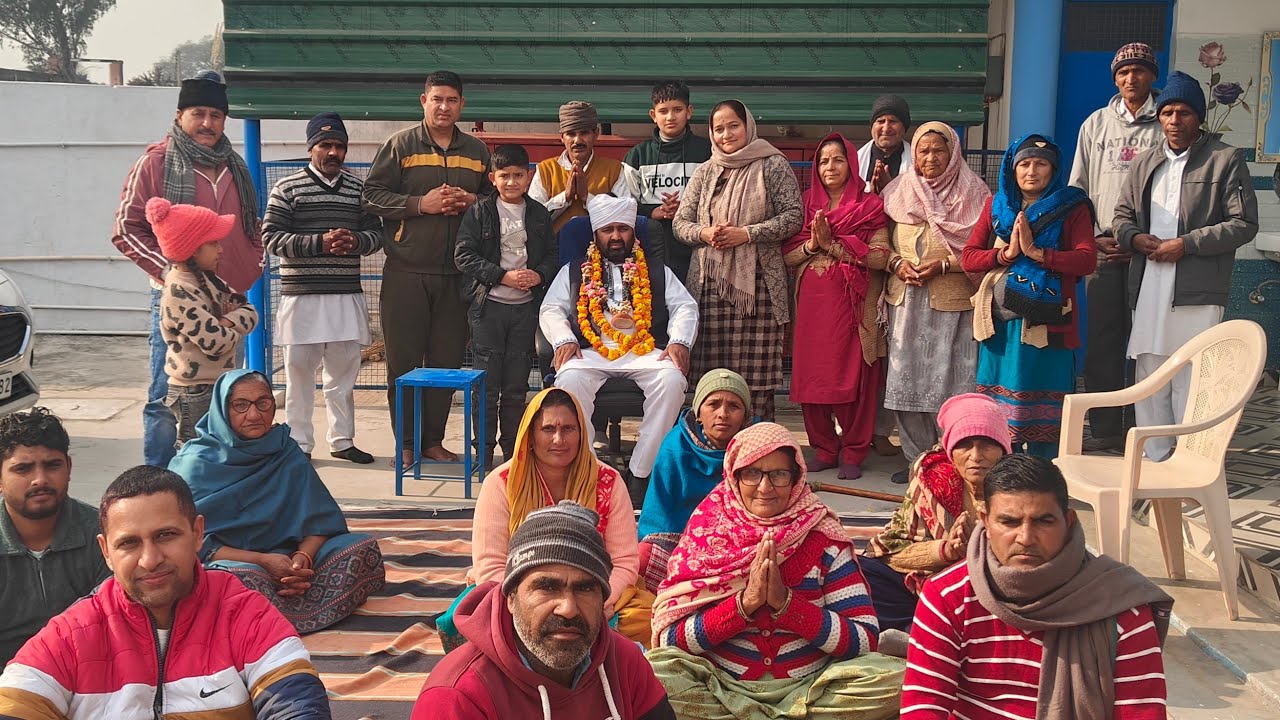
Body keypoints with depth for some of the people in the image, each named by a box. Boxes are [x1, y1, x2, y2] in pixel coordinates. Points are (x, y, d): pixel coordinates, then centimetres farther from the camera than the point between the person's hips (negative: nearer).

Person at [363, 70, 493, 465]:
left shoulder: (477, 151, 14)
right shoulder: (400, 145, 3)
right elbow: (372, 195, -2)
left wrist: (472, 201, -2)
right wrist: (421, 204, -13)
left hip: (456, 273, 3)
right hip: (406, 271, -3)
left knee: (447, 359, 6)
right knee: (403, 359, 1)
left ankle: (433, 440, 18)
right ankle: (406, 443, 11)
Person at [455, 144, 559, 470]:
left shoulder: (539, 214, 9)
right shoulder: (480, 212, -1)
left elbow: (553, 254, 12)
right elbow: (464, 255, -7)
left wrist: (539, 275, -10)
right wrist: (503, 276, -14)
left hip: (525, 307, 3)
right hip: (489, 305, -3)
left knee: (517, 386, 9)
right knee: (486, 384, 0)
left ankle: (513, 451, 20)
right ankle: (484, 453, 10)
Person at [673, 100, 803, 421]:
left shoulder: (773, 166, 6)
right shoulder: (705, 172, 17)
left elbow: (793, 216, -1)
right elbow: (680, 222, 16)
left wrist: (747, 233, -11)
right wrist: (704, 233, -6)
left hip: (758, 283, -3)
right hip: (710, 283, 3)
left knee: (757, 373, -5)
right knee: (711, 372, 1)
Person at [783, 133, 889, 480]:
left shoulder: (869, 206, 4)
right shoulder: (806, 204, 13)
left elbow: (879, 257, -8)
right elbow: (788, 256, 9)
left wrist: (832, 244, -12)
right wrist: (811, 245, -10)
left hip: (852, 305, -3)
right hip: (811, 304, 3)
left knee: (853, 376, -3)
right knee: (812, 375, 2)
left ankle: (853, 452, 8)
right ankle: (824, 449, 14)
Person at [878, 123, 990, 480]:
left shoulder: (973, 192, 3)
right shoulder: (899, 190, 13)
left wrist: (943, 265, -14)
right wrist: (896, 263, -4)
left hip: (953, 299, -3)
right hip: (906, 298, 4)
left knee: (950, 380, -6)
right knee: (906, 378, 4)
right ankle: (916, 459, 13)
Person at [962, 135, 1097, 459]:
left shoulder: (1072, 208, 5)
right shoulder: (997, 206, 14)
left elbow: (1087, 260, -9)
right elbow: (968, 258, 7)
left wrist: (1035, 251, -15)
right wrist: (1006, 253, -9)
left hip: (1047, 323, -3)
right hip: (1000, 322, 3)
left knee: (1044, 410, -2)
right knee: (999, 410, 3)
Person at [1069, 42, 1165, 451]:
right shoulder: (1096, 124, 14)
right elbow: (1078, 188, 13)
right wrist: (1093, 237, 1)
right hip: (1103, 250, 2)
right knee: (1101, 341, 2)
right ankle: (1104, 429, 9)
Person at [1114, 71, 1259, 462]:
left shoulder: (1226, 159, 1)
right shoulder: (1146, 162, 17)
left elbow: (1244, 224, -4)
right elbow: (1122, 215, 22)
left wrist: (1185, 244, -12)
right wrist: (1135, 238, -2)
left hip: (1197, 293, -5)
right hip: (1148, 289, 6)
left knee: (1190, 383, -7)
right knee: (1149, 378, 10)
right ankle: (1154, 462, 20)